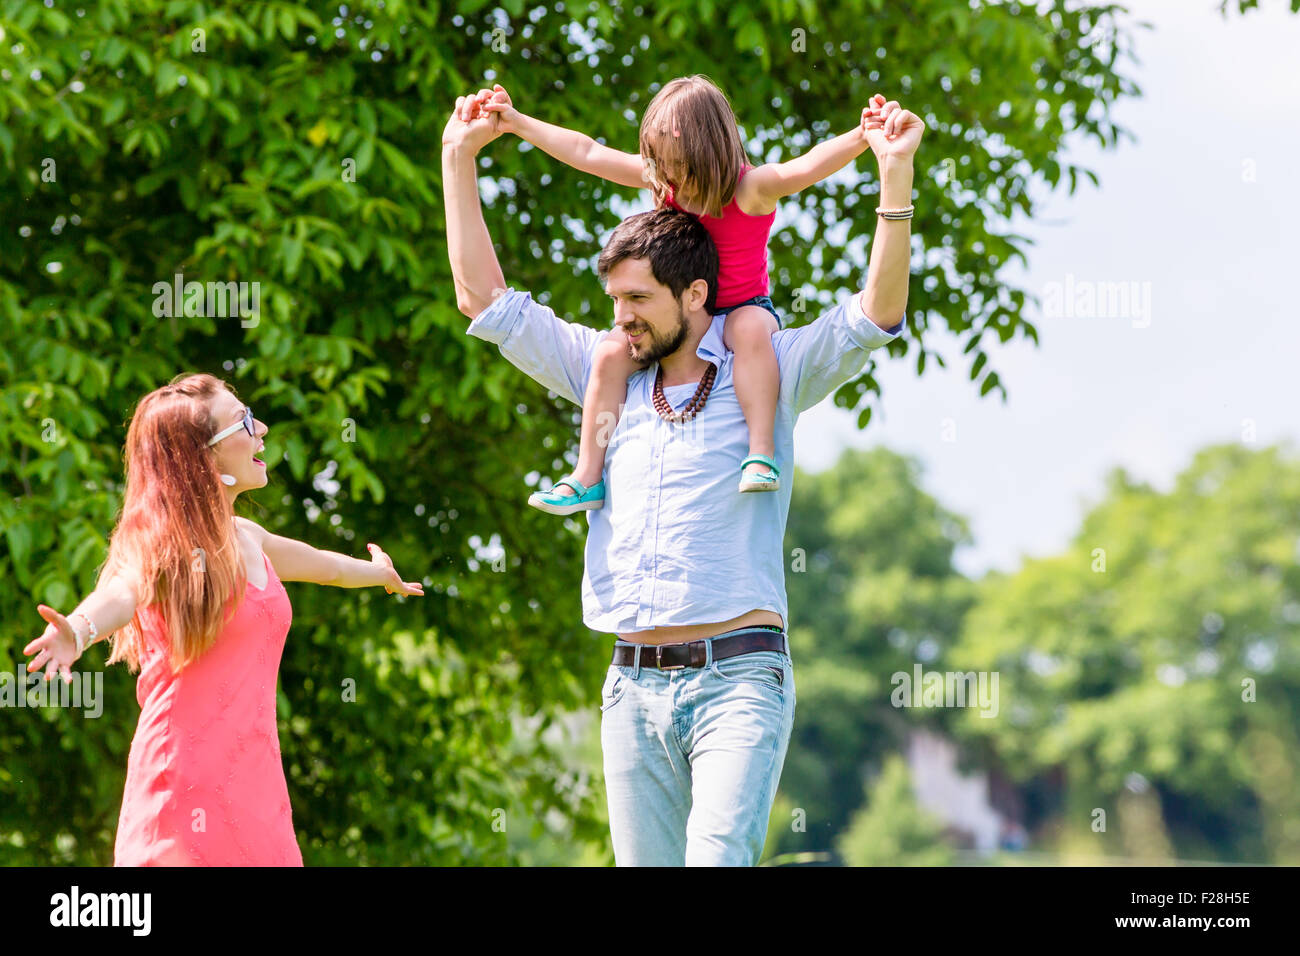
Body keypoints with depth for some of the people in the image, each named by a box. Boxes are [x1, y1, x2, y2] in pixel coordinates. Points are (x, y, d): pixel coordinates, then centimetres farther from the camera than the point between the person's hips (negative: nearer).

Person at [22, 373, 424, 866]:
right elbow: (121, 592, -30)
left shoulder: (246, 539, 14)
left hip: (257, 783, 7)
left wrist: (381, 573, 55)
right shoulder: (157, 544, -8)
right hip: (187, 783, -7)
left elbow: (324, 565, 35)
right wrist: (77, 631, -53)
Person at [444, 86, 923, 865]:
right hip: (634, 685, 5)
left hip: (738, 677, -4)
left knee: (720, 857, -23)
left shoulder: (768, 372, 5)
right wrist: (460, 159, 18)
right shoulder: (607, 375, 17)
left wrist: (896, 174, -16)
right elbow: (487, 300, 20)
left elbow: (876, 314, -7)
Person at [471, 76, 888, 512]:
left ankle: (761, 453, -40)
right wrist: (516, 122, 1)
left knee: (751, 329, -40)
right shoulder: (661, 178, -5)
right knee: (612, 351, -19)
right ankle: (588, 476, -12)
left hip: (743, 308, -5)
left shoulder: (750, 189, -21)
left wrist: (860, 139, -56)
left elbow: (807, 166, -38)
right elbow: (585, 153, 0)